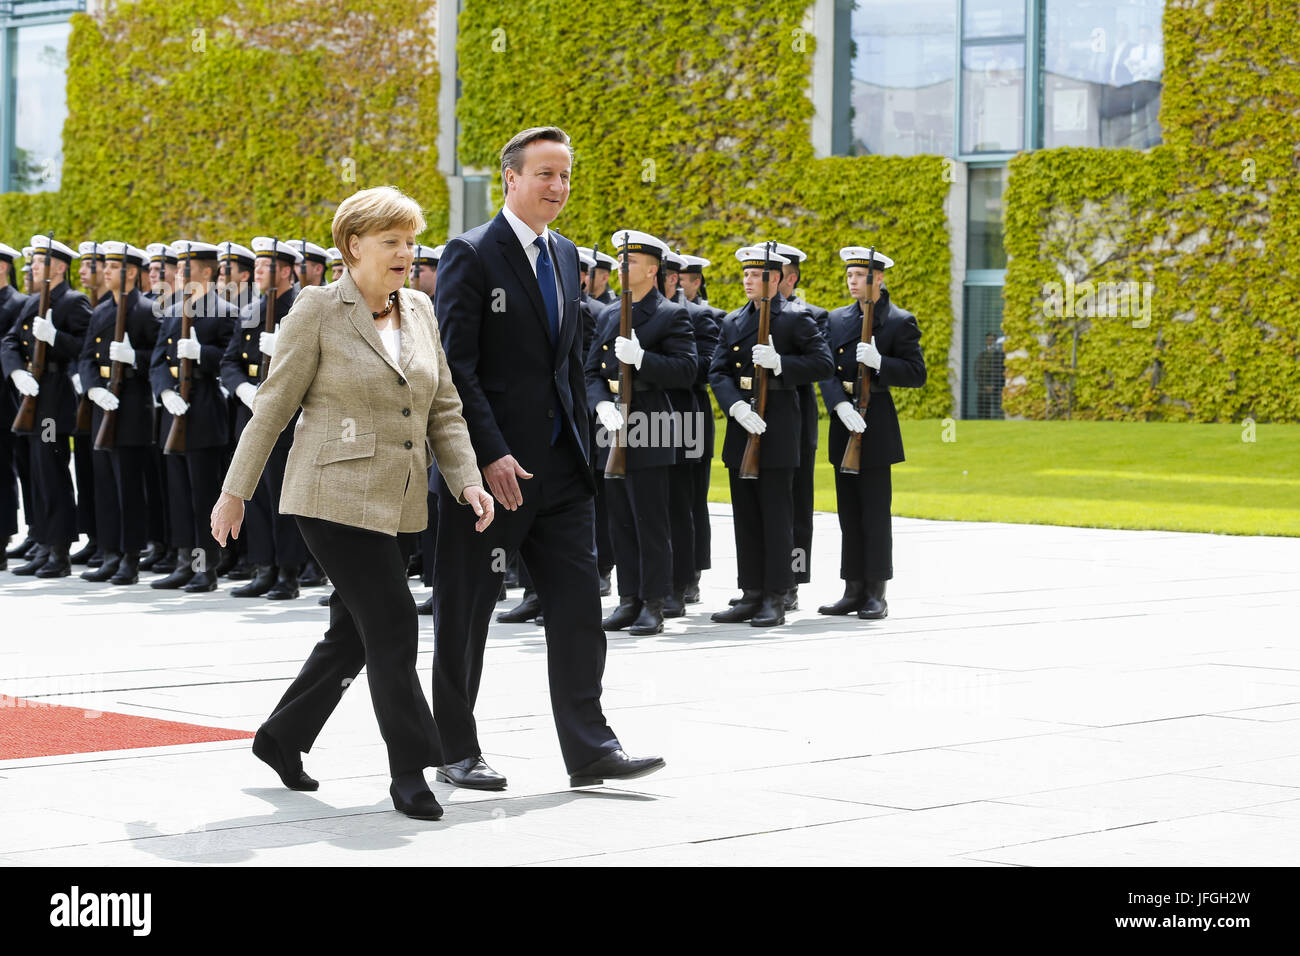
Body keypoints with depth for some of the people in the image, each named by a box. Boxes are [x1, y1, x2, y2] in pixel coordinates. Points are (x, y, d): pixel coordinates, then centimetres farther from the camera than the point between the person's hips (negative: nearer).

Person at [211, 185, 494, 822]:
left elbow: (443, 408, 13)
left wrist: (467, 480, 0)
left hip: (395, 502, 7)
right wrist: (235, 492, -3)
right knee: (391, 626, -10)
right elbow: (273, 405, -4)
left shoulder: (419, 311, 10)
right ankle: (409, 774, -2)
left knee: (354, 635, 13)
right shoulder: (318, 310, -7)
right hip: (336, 497, -7)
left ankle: (280, 739, 31)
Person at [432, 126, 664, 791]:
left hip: (559, 463, 7)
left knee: (578, 605, 2)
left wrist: (581, 445, 14)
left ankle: (589, 749, 6)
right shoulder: (471, 255, -9)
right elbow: (456, 366, -14)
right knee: (464, 611, 4)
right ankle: (457, 753, 14)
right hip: (490, 466, -7)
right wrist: (492, 454, -20)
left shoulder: (565, 255, 14)